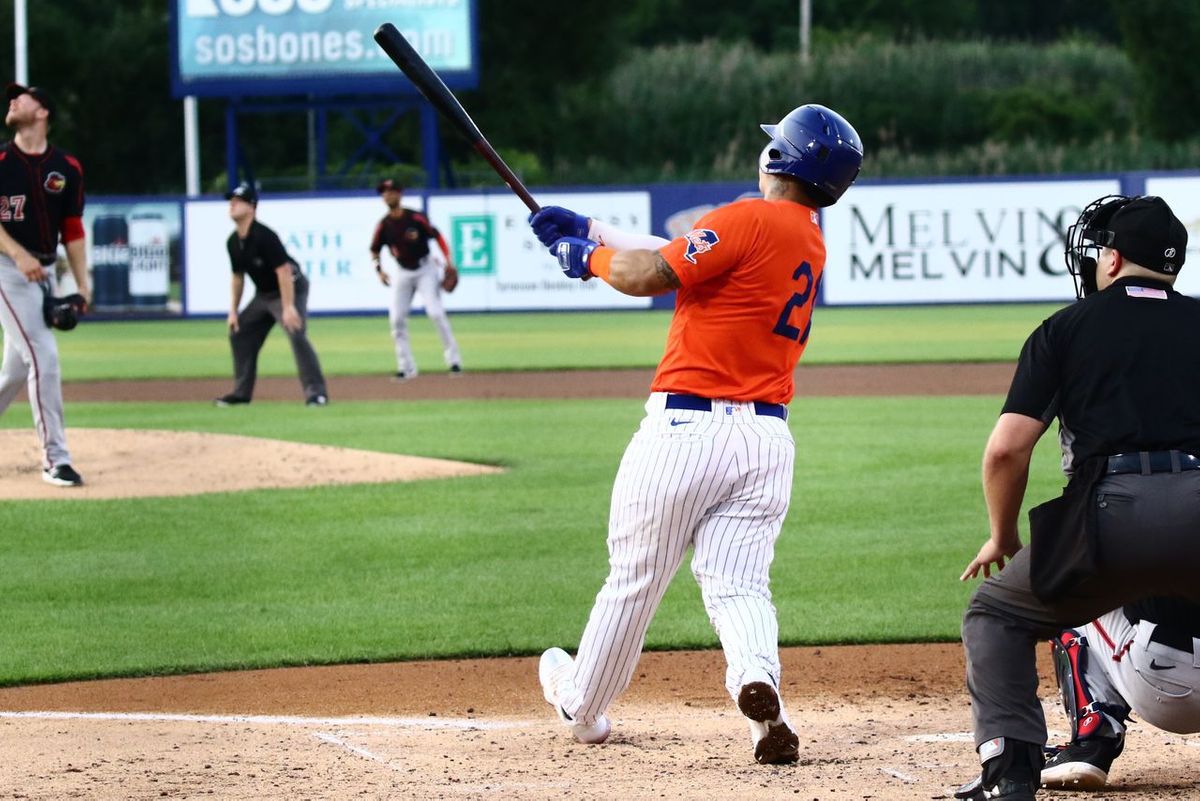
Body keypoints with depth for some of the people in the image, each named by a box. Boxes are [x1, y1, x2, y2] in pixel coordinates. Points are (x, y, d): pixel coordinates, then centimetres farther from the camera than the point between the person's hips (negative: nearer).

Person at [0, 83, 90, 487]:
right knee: (44, 356, -15)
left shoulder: (66, 168, 7)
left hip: (43, 272, 5)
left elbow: (72, 229, 10)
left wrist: (82, 284, 4)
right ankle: (55, 458, -12)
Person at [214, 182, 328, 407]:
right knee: (239, 334, 11)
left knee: (296, 334, -25)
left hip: (290, 288, -9)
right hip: (263, 294, 9)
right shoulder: (233, 242, 1)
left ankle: (316, 392, -26)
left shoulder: (264, 236, -25)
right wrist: (233, 311, 9)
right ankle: (242, 392, 21)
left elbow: (283, 271, -29)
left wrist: (288, 307, -33)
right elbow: (238, 277, 13)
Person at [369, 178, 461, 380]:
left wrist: (448, 262, -11)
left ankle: (453, 358, -6)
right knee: (396, 318, -3)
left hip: (425, 269, -4)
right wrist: (379, 270, -9)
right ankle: (406, 367, 6)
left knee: (435, 312, -16)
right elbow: (375, 250, 8)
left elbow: (437, 237, -5)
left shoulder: (415, 218, -13)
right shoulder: (384, 225, -4)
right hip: (403, 273, 4)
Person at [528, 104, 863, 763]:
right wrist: (592, 231, 23)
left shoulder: (750, 221, -11)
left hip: (687, 429, -6)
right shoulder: (810, 243, 15)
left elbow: (645, 276, -13)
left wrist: (590, 257, 8)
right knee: (738, 583, 0)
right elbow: (685, 257, 21)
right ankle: (756, 677, -30)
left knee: (634, 580, 10)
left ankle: (581, 706, 27)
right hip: (768, 439, 6)